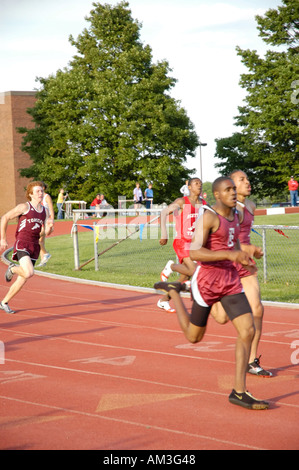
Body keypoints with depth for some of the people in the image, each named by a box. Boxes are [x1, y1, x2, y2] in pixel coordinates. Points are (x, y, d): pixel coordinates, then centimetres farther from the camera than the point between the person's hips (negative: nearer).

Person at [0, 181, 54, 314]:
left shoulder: (45, 211, 12)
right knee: (29, 273, -26)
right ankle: (13, 268, 7)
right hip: (22, 244, -6)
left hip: (34, 246, 6)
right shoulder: (24, 207, -5)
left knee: (22, 280, 6)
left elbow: (47, 232, 11)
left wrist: (50, 226, -13)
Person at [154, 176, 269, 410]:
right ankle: (173, 291, 38)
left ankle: (239, 391, -2)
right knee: (194, 337, 13)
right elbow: (194, 253, -24)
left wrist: (243, 258, 12)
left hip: (230, 281, 6)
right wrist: (230, 255, -30)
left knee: (248, 331, -9)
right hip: (206, 281, -6)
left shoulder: (235, 214, 8)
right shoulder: (208, 216, -16)